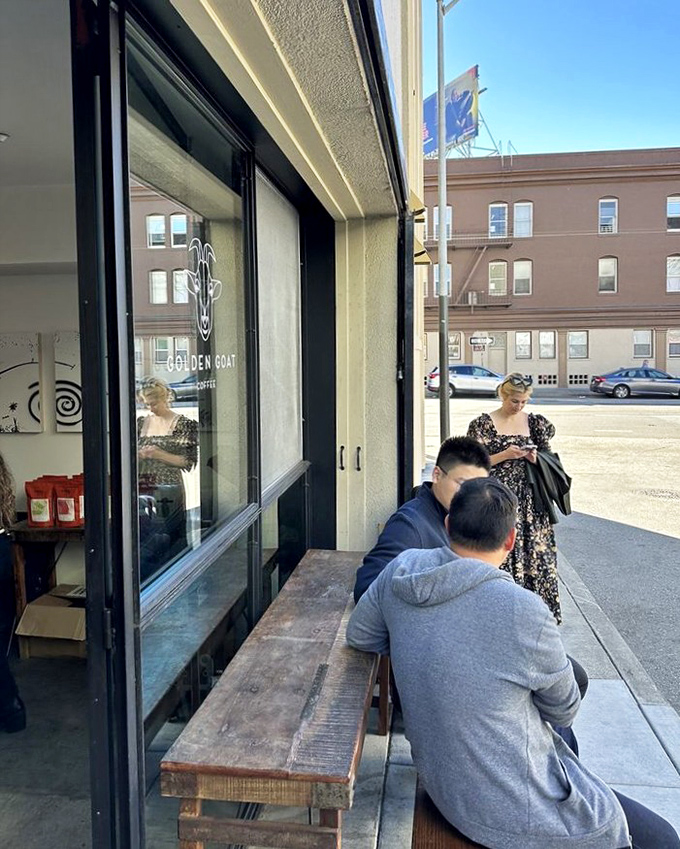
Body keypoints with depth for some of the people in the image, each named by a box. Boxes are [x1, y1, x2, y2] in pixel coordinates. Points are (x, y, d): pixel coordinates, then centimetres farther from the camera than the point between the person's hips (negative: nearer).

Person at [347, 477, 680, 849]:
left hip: (441, 780, 7)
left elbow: (358, 635, 7)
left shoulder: (401, 569, -11)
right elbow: (564, 710, -9)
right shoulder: (523, 612, -29)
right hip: (513, 811, -7)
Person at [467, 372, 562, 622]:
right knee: (503, 553, -6)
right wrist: (505, 455, -15)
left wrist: (535, 458, -6)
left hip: (529, 499, 4)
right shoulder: (484, 424, -2)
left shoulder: (535, 422, 10)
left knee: (535, 552, 3)